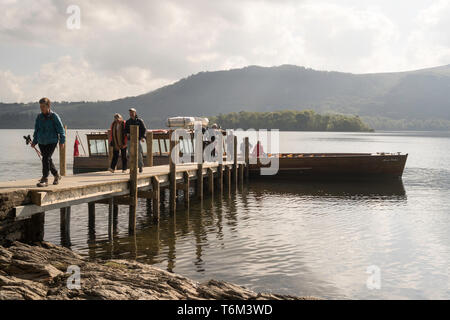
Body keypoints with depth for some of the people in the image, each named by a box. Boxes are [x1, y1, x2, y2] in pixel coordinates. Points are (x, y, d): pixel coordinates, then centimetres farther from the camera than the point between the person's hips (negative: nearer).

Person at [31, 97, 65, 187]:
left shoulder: (54, 116, -8)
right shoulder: (39, 117, 7)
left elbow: (61, 129, -5)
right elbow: (36, 130, 16)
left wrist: (62, 141, -8)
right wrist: (34, 141, 12)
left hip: (52, 141, -6)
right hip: (41, 142, 6)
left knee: (46, 159, -17)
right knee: (48, 160, 13)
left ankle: (45, 180, -15)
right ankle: (56, 176, 33)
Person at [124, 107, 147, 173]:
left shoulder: (139, 121, 1)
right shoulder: (128, 122, 9)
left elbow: (144, 129, -1)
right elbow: (125, 130, 17)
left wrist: (143, 137, -16)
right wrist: (127, 133, -7)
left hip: (137, 139, -3)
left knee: (139, 154, -2)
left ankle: (141, 167, 18)